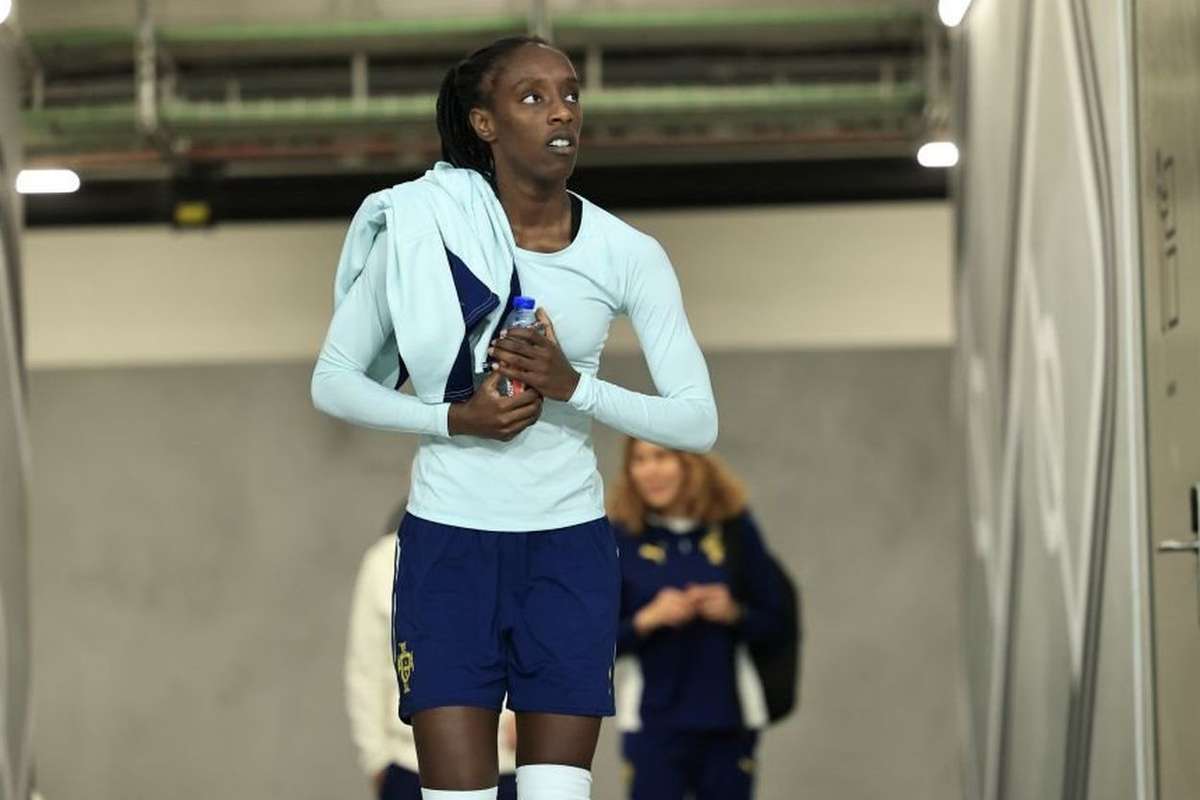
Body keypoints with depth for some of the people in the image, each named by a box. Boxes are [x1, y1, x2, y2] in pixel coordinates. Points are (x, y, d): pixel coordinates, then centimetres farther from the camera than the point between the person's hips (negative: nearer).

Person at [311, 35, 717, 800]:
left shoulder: (627, 255, -5)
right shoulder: (422, 226, -8)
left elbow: (698, 420, -6)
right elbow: (332, 382, -2)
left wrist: (574, 386, -21)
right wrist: (453, 418, -17)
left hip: (569, 546, 1)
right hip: (448, 542, -1)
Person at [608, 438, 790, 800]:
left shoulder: (734, 529, 1)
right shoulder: (621, 539, -1)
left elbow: (776, 623, 6)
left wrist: (734, 613, -12)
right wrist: (649, 618, -16)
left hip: (729, 719, 1)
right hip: (654, 723, -1)